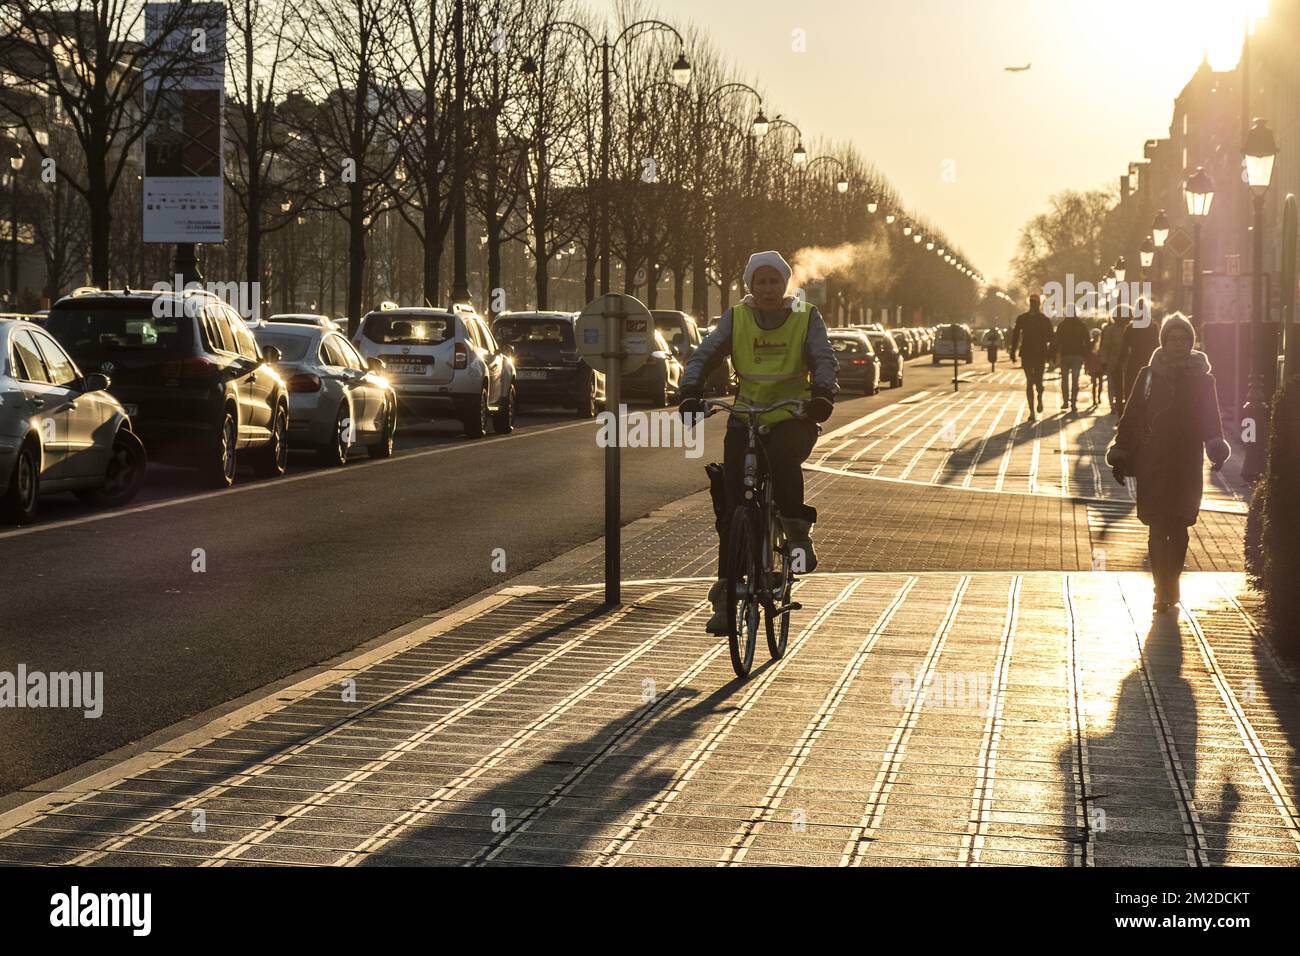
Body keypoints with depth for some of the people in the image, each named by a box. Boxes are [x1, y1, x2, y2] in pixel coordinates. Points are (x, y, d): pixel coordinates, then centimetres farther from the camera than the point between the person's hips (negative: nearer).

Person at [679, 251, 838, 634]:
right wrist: (691, 393, -23)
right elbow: (704, 355, -4)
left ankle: (797, 532, -16)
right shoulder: (735, 318, 5)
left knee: (782, 457, -36)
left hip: (793, 419, -2)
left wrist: (823, 393, -31)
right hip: (746, 419, 2)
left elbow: (824, 359, -9)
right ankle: (725, 594, -1)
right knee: (732, 505, -6)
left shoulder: (806, 318, 3)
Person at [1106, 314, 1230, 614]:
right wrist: (1120, 454, 3)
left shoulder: (1202, 379, 4)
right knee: (1157, 530, -5)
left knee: (1178, 530, 6)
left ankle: (1169, 586, 21)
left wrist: (1216, 447, -20)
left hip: (1186, 467, 0)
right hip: (1152, 465, 0)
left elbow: (1211, 419, -1)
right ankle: (1164, 590, -4)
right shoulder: (1149, 376, 4)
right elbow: (1131, 416, 6)